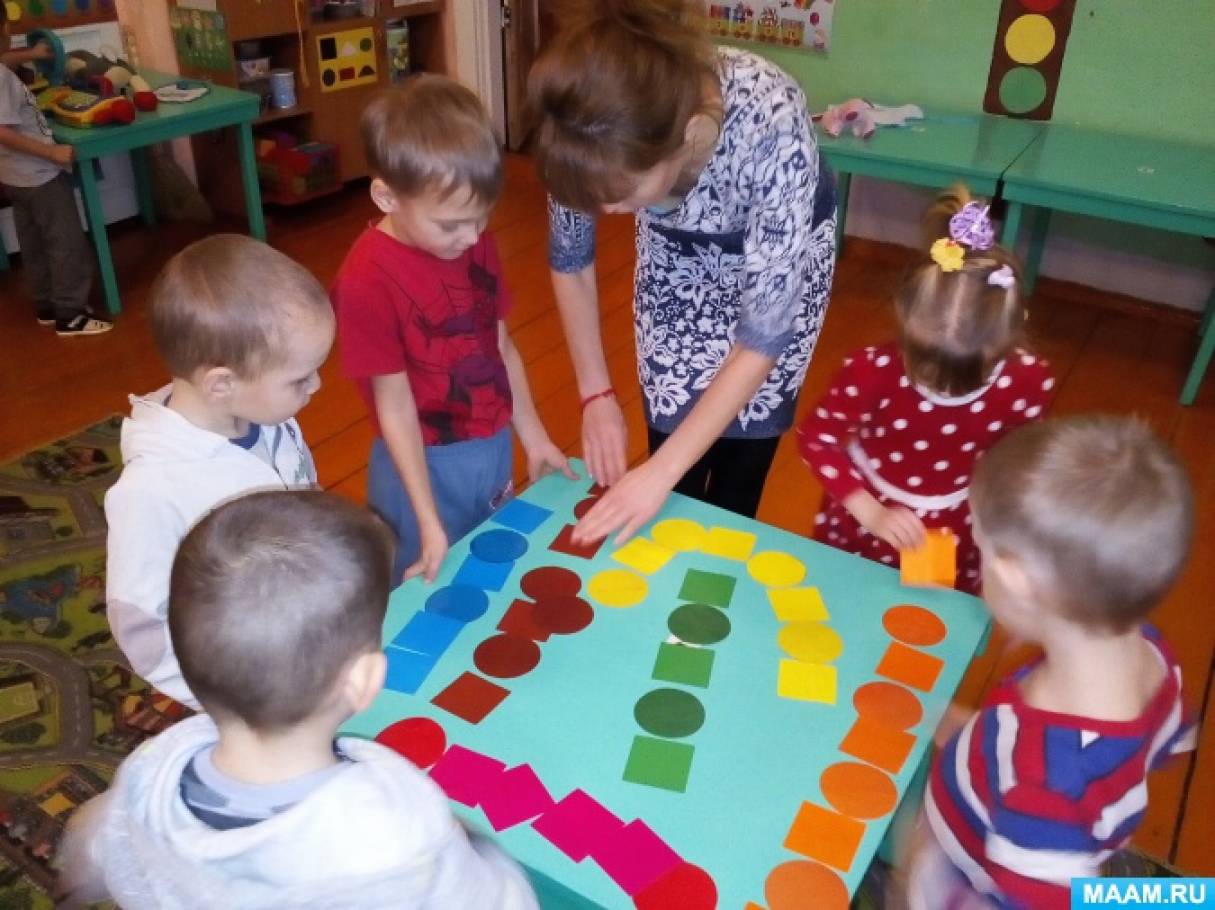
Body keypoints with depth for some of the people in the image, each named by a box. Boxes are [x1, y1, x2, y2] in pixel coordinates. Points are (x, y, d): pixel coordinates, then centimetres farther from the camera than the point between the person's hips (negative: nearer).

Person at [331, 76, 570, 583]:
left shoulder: (476, 244, -4)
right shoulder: (367, 281, -24)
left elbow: (501, 346, 5)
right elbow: (394, 404, -21)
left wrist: (533, 436, 10)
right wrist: (428, 520, -19)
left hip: (493, 451, 6)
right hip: (426, 468, -6)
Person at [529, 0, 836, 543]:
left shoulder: (772, 127, -41)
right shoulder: (593, 131, -31)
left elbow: (766, 333, -33)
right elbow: (570, 259, -10)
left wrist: (660, 470, -32)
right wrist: (595, 393, -9)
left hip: (779, 252, -2)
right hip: (675, 258, 2)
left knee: (736, 484, 5)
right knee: (670, 497, 3)